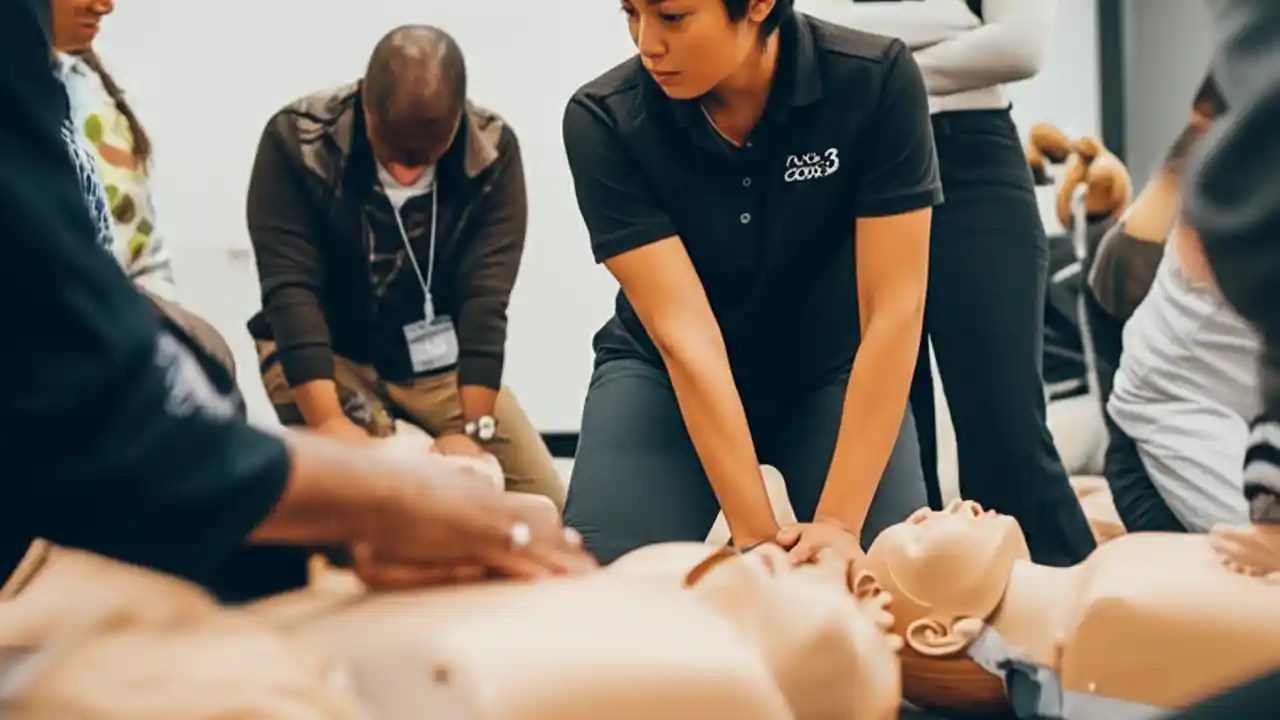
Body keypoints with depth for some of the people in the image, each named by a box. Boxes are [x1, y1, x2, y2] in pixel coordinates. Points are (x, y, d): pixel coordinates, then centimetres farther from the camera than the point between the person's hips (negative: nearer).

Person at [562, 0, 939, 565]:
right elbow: (683, 333, -28)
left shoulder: (876, 80, -24)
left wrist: (839, 520, -29)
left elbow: (892, 311, -25)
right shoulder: (604, 121, -24)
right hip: (664, 371, 0)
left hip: (832, 370, 1)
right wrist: (755, 533, -32)